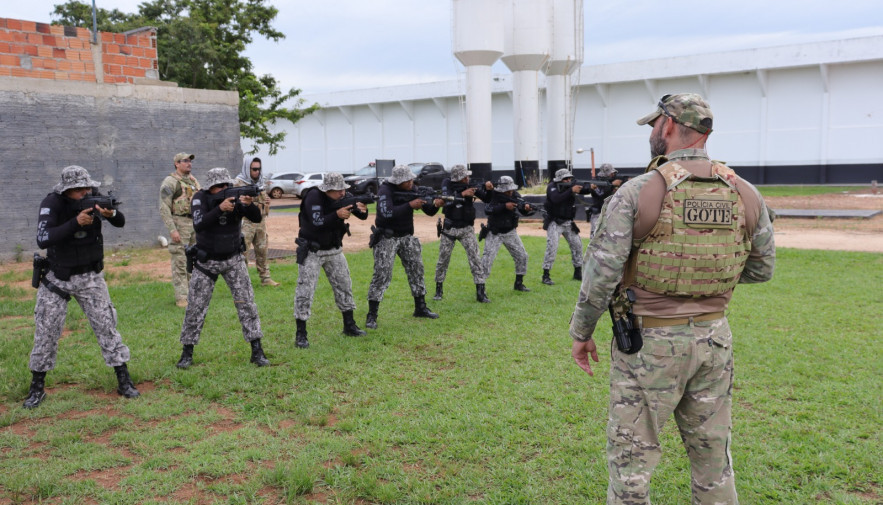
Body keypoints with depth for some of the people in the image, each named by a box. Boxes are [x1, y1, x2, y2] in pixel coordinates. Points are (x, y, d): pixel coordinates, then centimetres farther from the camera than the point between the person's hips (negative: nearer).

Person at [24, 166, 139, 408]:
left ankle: (124, 381, 6)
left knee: (106, 326, -1)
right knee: (46, 332, 3)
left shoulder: (94, 198, -7)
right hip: (57, 279, -2)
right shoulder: (52, 203, -16)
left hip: (90, 277, 2)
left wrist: (110, 213, -27)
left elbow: (121, 223, -4)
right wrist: (76, 223, -36)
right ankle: (37, 388, 18)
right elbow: (43, 239, -27)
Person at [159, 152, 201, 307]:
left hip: (196, 223, 8)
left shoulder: (193, 180, 15)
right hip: (180, 223, -8)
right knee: (180, 262, -6)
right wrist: (172, 229, -20)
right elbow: (164, 208, -14)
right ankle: (181, 297, -4)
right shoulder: (170, 181, -9)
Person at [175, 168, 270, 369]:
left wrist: (249, 204, -35)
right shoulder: (201, 198, -12)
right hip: (206, 261, -1)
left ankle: (257, 350, 3)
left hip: (233, 260, 1)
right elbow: (199, 224, -27)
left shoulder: (236, 196, -6)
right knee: (196, 307, 2)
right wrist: (220, 208, -38)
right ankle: (187, 351, 17)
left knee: (246, 302, -3)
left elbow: (257, 218, -14)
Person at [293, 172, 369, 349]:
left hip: (334, 250, 6)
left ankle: (349, 326, 24)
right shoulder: (314, 196, -20)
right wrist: (337, 215, -39)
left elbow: (362, 216, -1)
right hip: (311, 251, -6)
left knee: (344, 285, 10)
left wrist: (362, 209, -23)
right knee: (305, 290, -8)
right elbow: (317, 223, -29)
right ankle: (300, 334, -2)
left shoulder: (344, 196, -2)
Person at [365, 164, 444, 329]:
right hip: (387, 237, -6)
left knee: (416, 269, 9)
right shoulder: (385, 190, -16)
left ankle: (420, 308, 23)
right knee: (382, 274, -11)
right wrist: (410, 205, -31)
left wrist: (435, 204, -21)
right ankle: (371, 315, -5)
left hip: (407, 236, 6)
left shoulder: (413, 189, 2)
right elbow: (387, 212, -31)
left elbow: (429, 211, 1)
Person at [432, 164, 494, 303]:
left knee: (475, 258, -8)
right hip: (449, 229, 0)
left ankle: (480, 292, -5)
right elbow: (447, 201, -23)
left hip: (467, 229, 0)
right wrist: (463, 194, -32)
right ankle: (439, 289, 25)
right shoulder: (447, 184, -8)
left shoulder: (472, 184, -3)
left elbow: (487, 200, -7)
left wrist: (488, 189, -26)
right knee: (443, 259, 7)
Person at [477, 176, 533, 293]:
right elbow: (487, 210, -31)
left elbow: (524, 212, -3)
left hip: (510, 232, 5)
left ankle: (519, 283, 20)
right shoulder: (493, 195, -15)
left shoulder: (515, 195, -2)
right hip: (495, 234, -5)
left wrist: (527, 208, -26)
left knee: (522, 256, 4)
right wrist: (505, 206, -38)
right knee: (487, 258, -13)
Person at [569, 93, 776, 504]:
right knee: (713, 453, 18)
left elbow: (601, 273, -13)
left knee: (632, 455, 7)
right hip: (714, 339, 5)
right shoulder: (745, 194, 1)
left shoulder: (637, 193, -13)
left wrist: (580, 332, 0)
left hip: (650, 342, -4)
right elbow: (762, 269, 10)